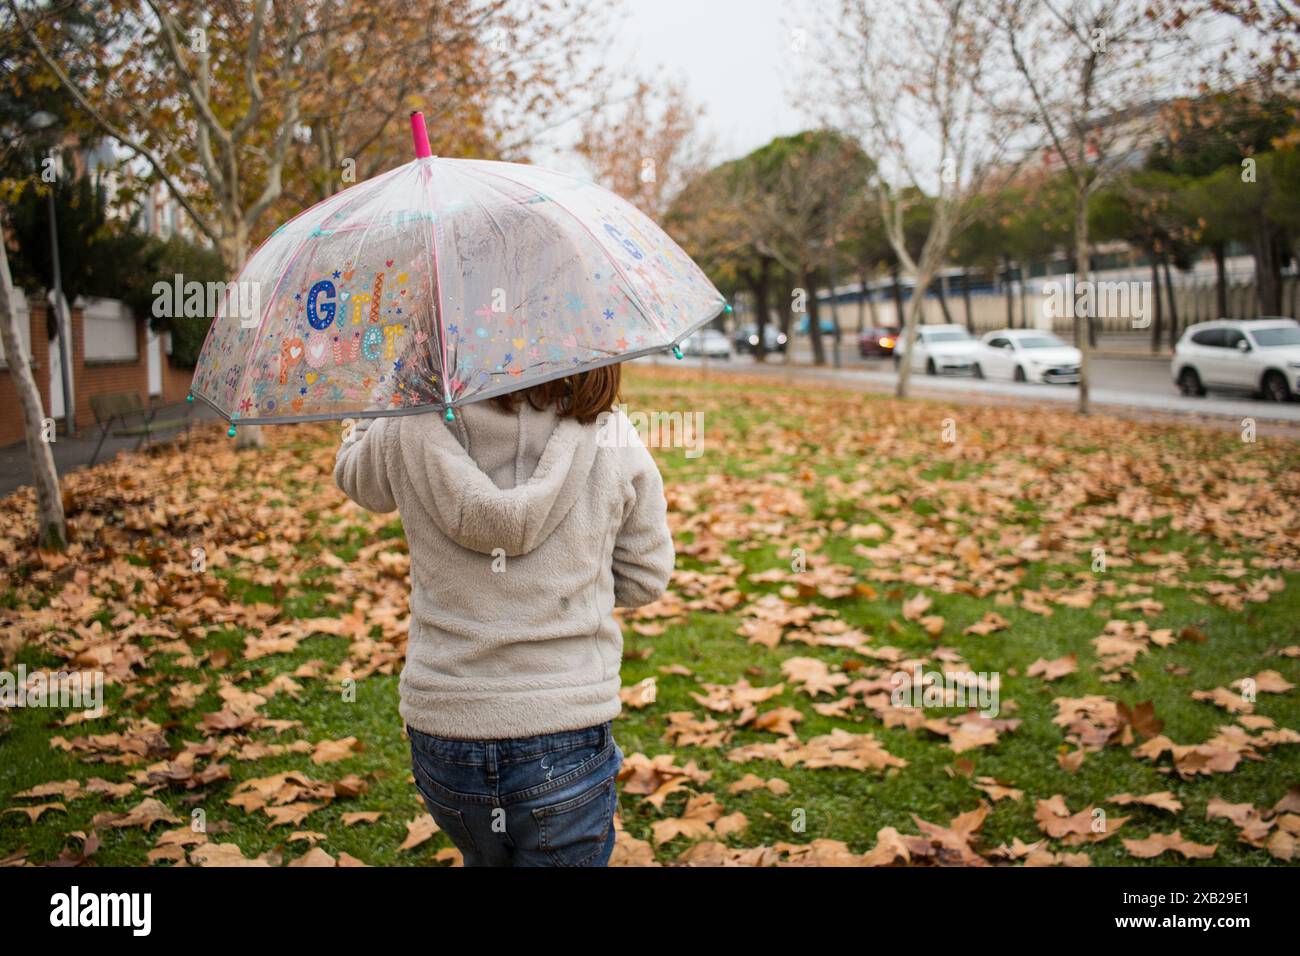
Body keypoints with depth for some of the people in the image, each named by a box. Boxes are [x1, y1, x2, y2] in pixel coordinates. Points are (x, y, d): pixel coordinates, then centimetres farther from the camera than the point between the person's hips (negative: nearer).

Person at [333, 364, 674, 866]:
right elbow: (645, 579, 1)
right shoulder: (611, 437, -10)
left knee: (485, 856, 29)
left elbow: (352, 472, 15)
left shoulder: (413, 431, -9)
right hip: (564, 735, -2)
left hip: (439, 718, 2)